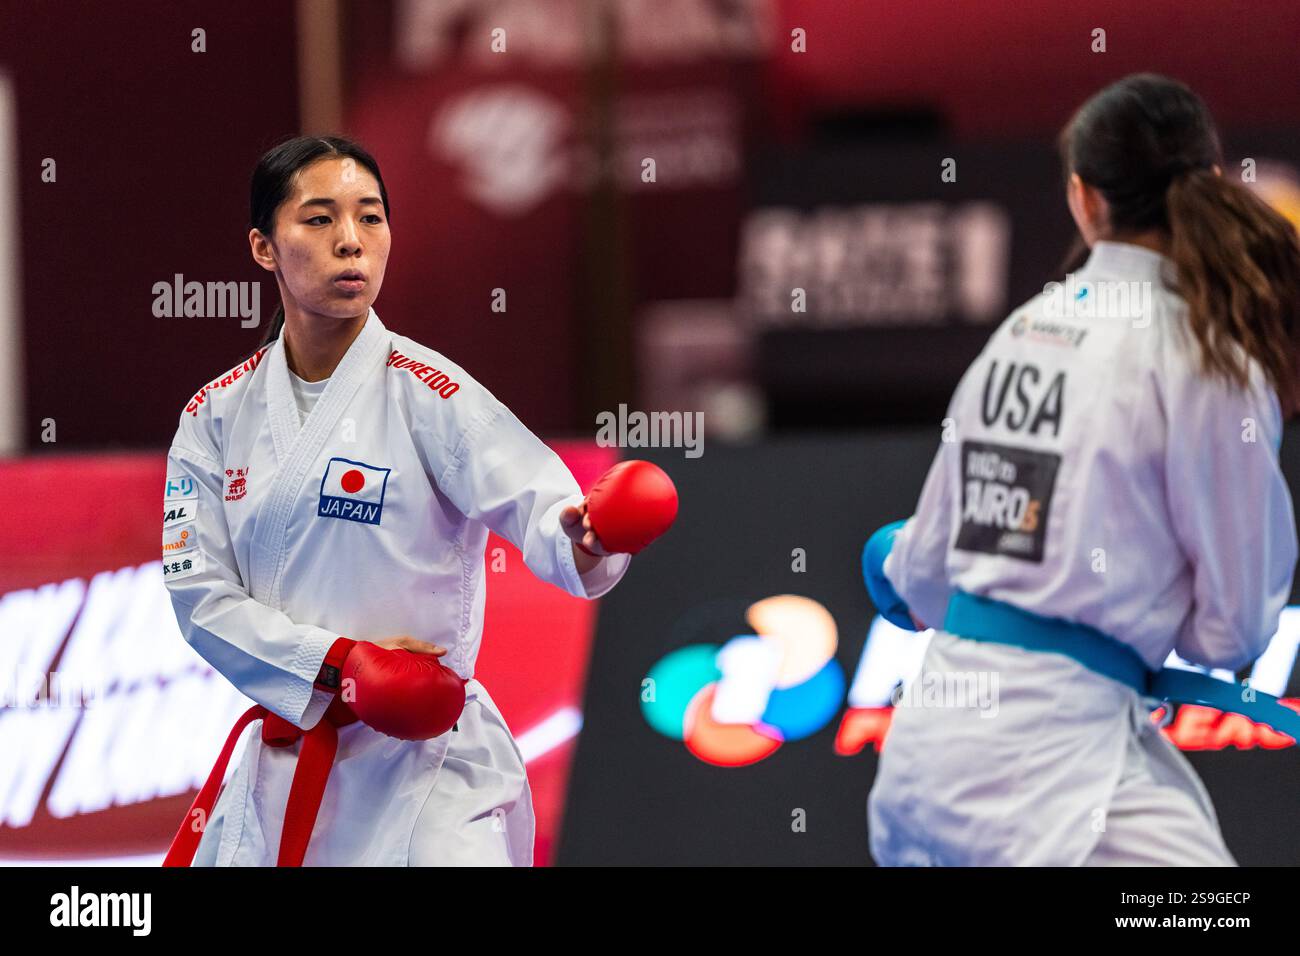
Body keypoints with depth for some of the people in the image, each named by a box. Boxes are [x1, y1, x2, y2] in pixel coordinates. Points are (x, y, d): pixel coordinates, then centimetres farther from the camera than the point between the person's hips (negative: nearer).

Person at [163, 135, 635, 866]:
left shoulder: (427, 394, -10)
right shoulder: (218, 416, 2)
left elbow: (540, 507, -23)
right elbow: (199, 593, -3)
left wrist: (583, 541, -47)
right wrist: (340, 661, -17)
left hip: (427, 767, -4)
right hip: (283, 764, 4)